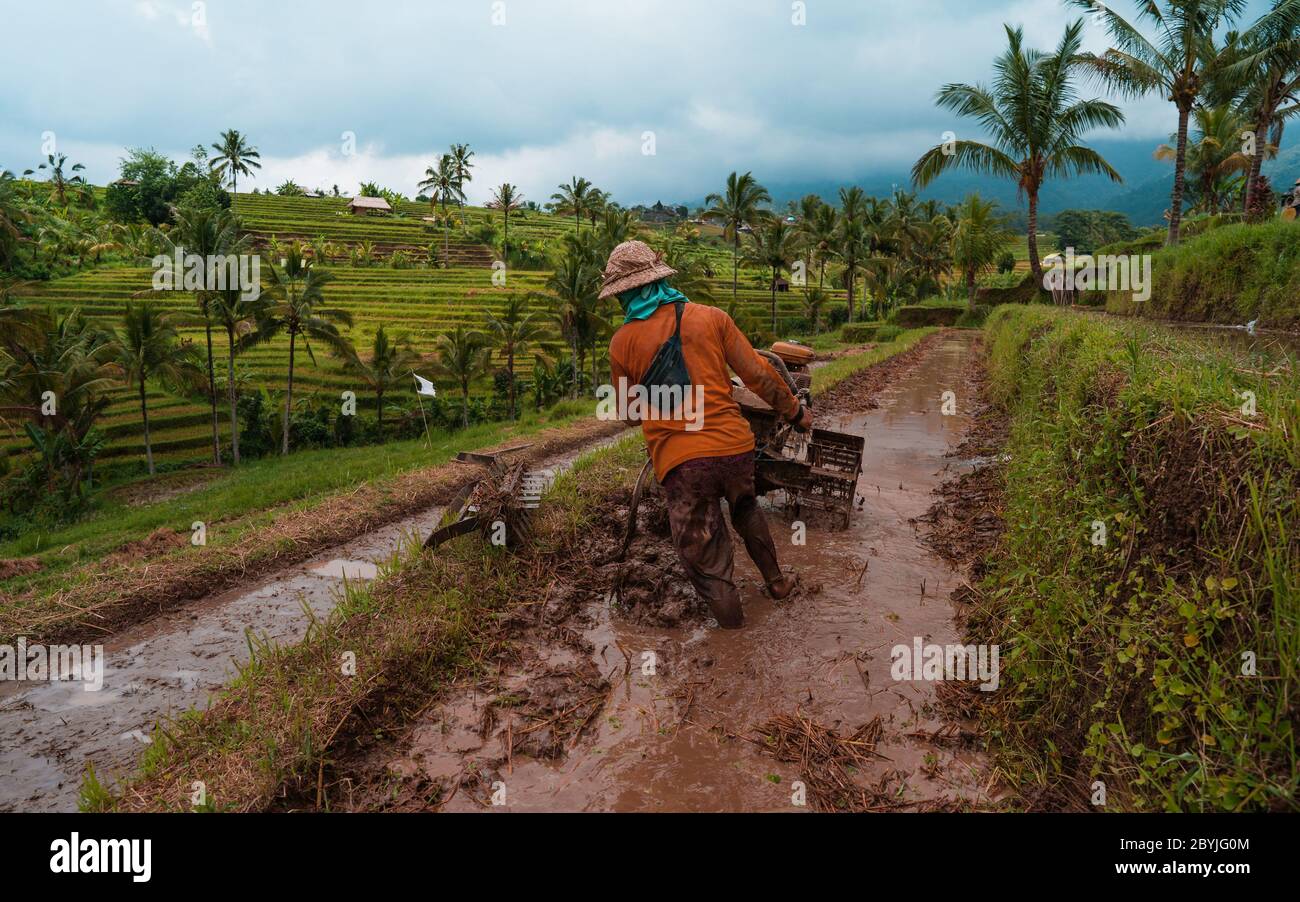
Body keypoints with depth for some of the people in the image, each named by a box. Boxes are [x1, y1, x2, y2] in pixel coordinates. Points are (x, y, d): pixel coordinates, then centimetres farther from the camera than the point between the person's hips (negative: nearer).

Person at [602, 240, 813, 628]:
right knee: (747, 511, 32)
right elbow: (757, 374, 4)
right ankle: (776, 581, 47)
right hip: (734, 445, 3)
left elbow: (630, 416, 12)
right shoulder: (711, 317, 3)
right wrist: (794, 411, 18)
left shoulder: (622, 343, 1)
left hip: (678, 460, -3)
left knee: (701, 552, 14)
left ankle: (729, 615, 27)